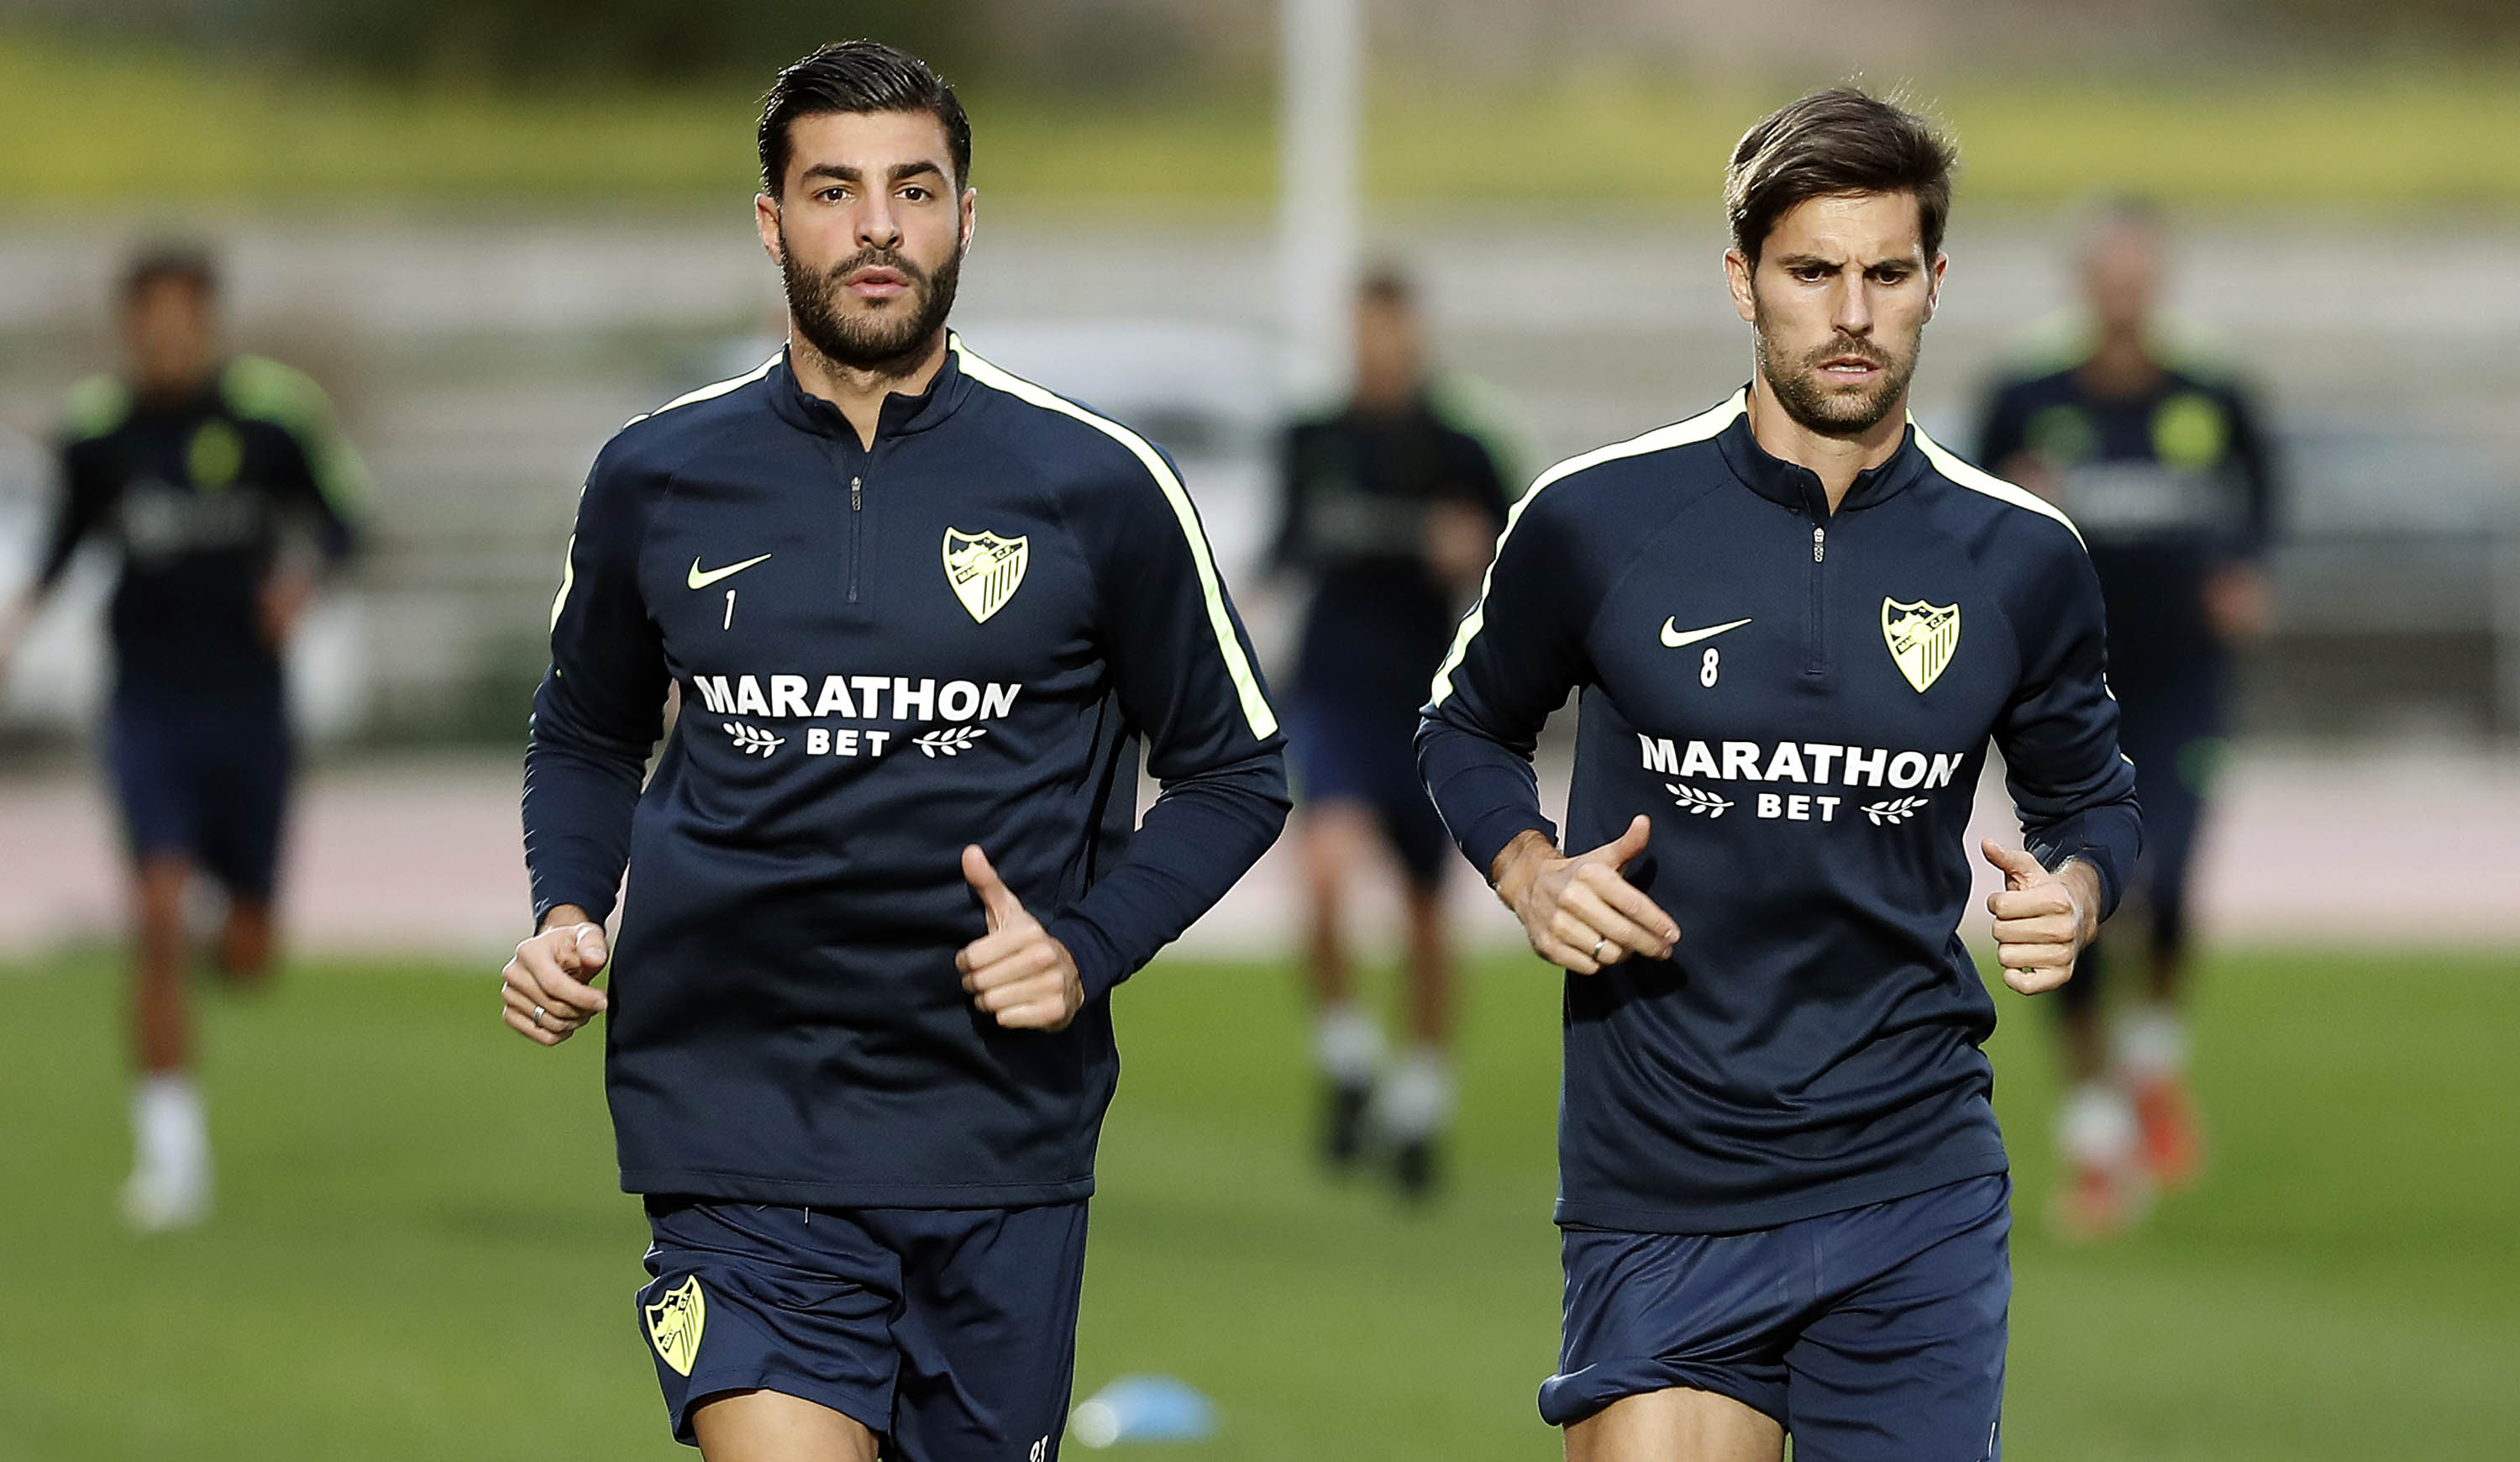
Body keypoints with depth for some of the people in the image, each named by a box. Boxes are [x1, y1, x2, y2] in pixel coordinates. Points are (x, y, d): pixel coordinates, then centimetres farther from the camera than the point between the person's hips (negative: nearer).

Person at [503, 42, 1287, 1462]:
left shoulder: (1096, 485, 1)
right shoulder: (656, 480, 6)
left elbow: (1234, 770, 10)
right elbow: (590, 735, 23)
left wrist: (1088, 950, -6)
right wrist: (568, 917, 4)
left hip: (997, 1127, 0)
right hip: (738, 1126, 0)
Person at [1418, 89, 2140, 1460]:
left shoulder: (2020, 558, 3)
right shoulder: (1594, 522, -2)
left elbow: (2089, 792, 18)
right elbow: (1467, 729, 14)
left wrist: (2074, 891, -4)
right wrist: (1530, 872, -5)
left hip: (1917, 1199, 1)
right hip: (1658, 1199, -1)